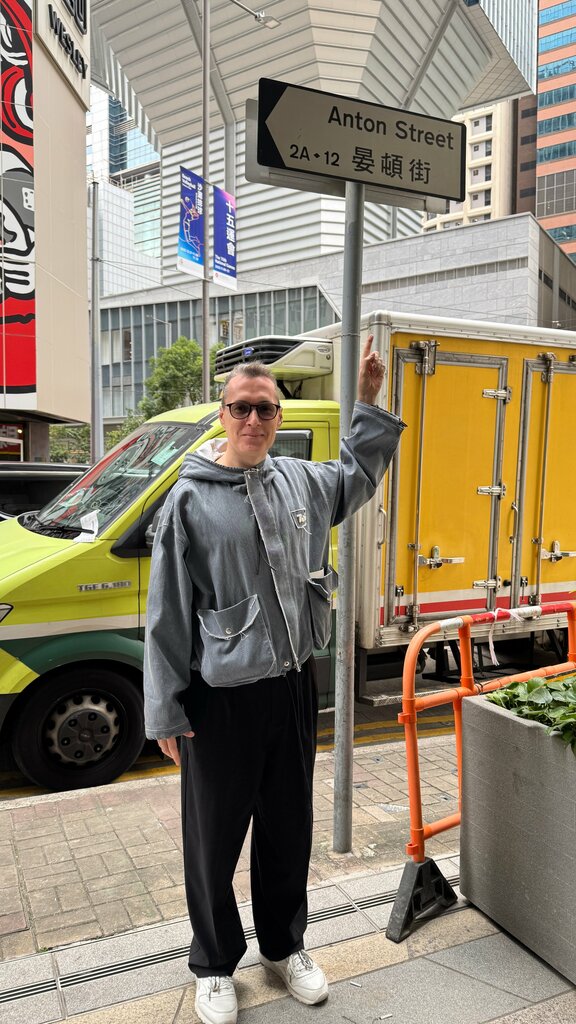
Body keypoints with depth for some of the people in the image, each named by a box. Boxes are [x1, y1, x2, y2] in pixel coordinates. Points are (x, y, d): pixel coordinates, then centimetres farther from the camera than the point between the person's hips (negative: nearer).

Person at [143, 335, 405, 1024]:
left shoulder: (302, 481, 4)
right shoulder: (191, 499, -11)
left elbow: (359, 475, 27)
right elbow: (167, 614, -9)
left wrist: (369, 401, 19)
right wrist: (166, 712, -7)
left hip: (294, 686, 5)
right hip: (221, 698, -4)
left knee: (288, 830, 21)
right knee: (214, 841, 13)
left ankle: (284, 947, 45)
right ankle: (214, 966, 38)